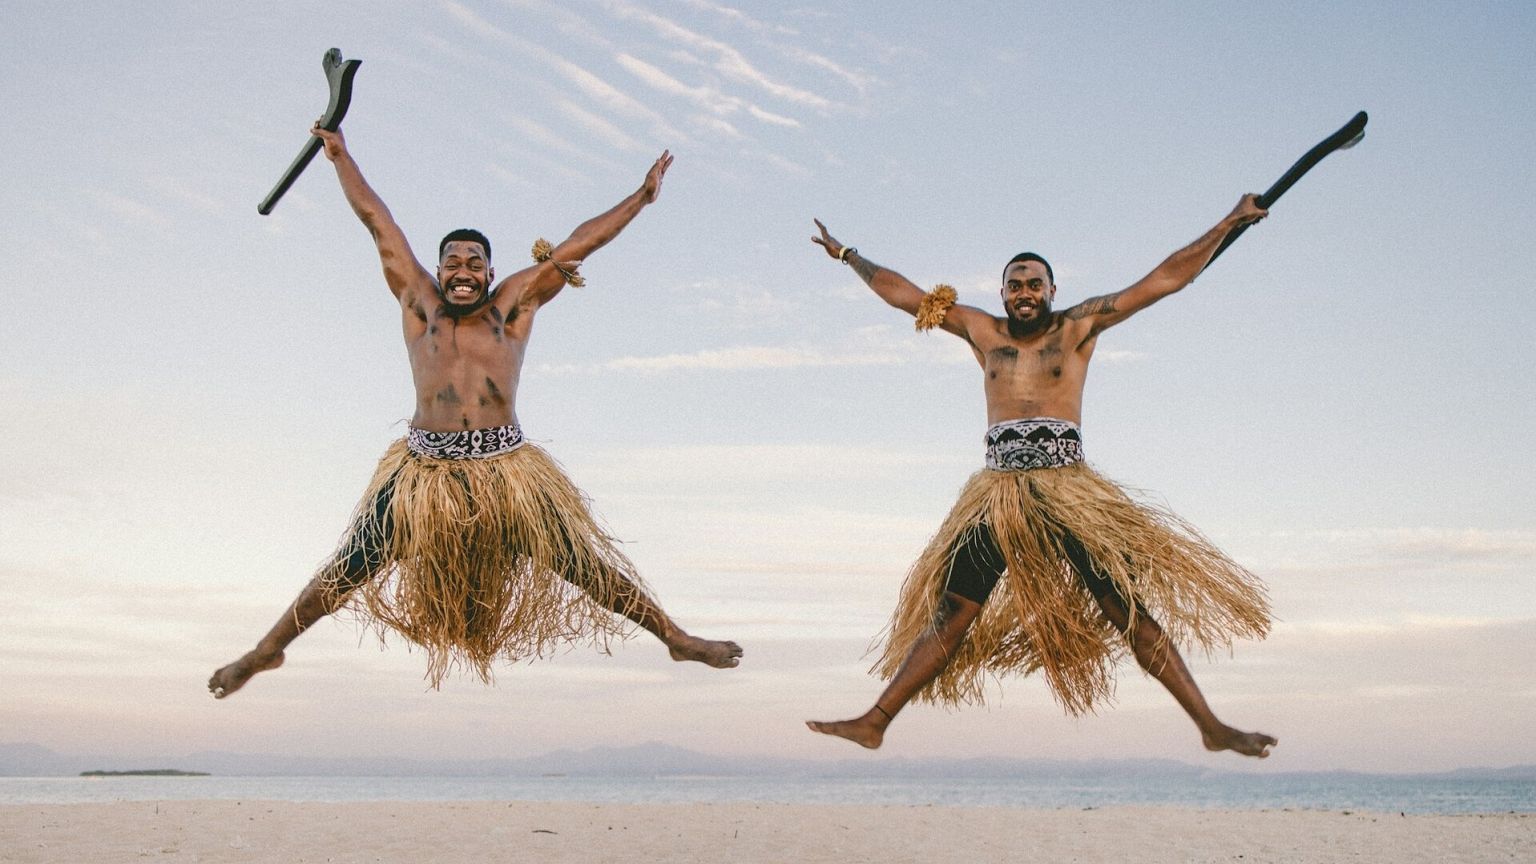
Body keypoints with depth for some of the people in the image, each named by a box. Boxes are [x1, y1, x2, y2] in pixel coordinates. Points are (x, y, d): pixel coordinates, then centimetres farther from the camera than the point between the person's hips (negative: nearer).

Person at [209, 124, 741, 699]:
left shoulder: (512, 306, 7)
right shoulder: (419, 301, 9)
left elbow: (579, 244, 10)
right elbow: (376, 219, 17)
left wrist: (642, 197, 14)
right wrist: (339, 156, 25)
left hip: (506, 471, -1)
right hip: (423, 473, 1)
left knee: (583, 564, 2)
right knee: (348, 569, 5)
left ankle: (676, 638, 13)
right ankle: (266, 651, 22)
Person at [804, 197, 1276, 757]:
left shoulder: (1078, 327, 9)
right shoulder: (983, 331, 16)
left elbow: (1165, 279, 9)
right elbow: (903, 293, 24)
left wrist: (1229, 224, 9)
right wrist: (848, 256, 30)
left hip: (1069, 490, -2)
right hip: (998, 492, 2)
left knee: (1130, 609, -5)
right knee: (951, 617, 0)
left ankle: (1211, 727, 0)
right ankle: (874, 723, 3)